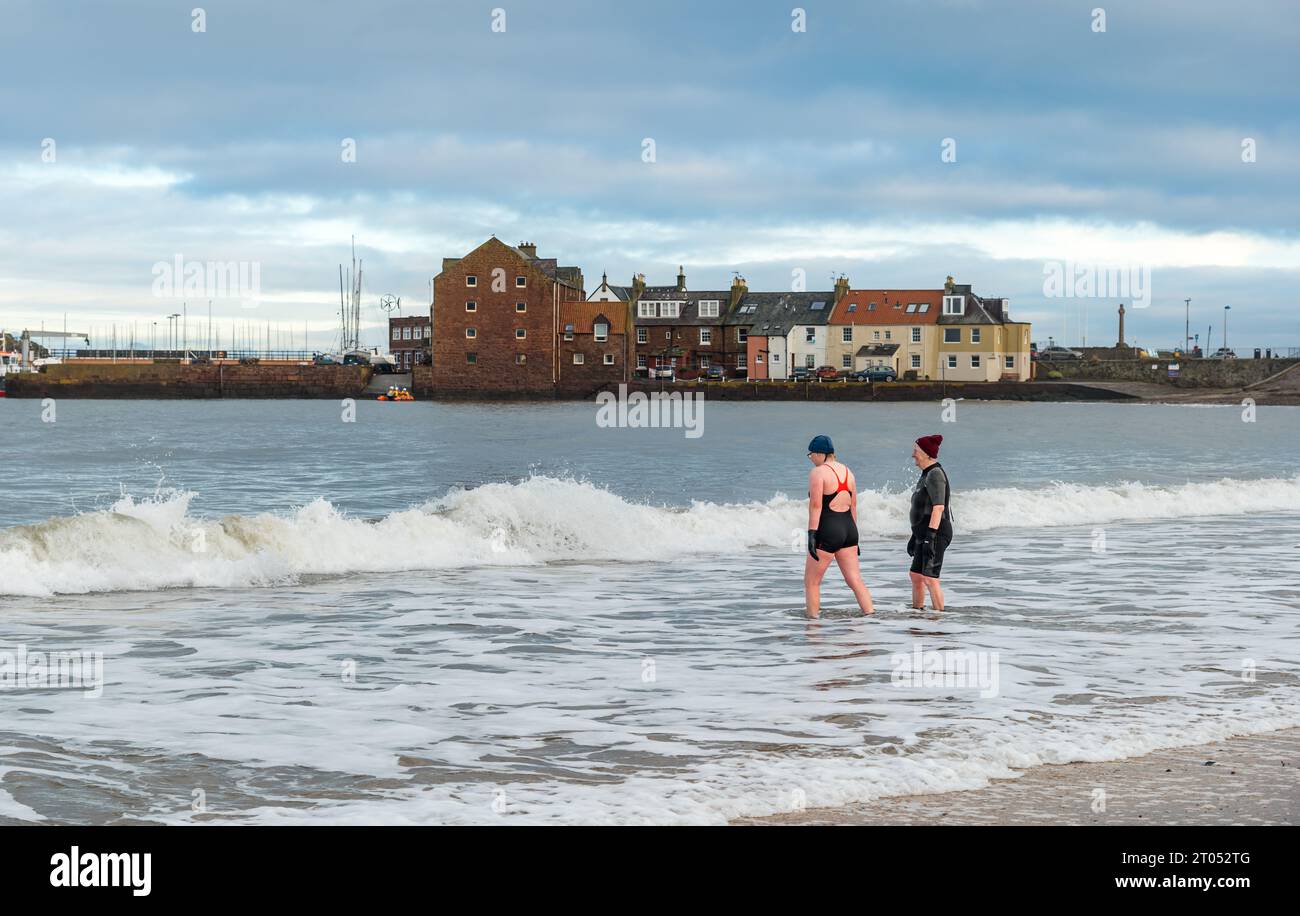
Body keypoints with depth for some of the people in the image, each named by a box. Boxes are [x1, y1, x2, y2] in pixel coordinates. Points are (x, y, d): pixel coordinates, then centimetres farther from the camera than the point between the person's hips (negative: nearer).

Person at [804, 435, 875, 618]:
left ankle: (813, 618, 7)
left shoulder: (817, 473, -10)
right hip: (848, 529, 7)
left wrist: (812, 534, -18)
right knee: (854, 579, 7)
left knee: (811, 582, 5)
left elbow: (815, 505, -17)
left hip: (827, 532, -7)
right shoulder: (847, 471, 13)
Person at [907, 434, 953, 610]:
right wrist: (915, 536, 24)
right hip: (925, 533, 11)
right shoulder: (927, 474, 17)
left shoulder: (935, 474, -14)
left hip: (936, 533, -11)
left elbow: (938, 507, -22)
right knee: (916, 576, 15)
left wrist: (930, 537, -27)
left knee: (930, 578, -15)